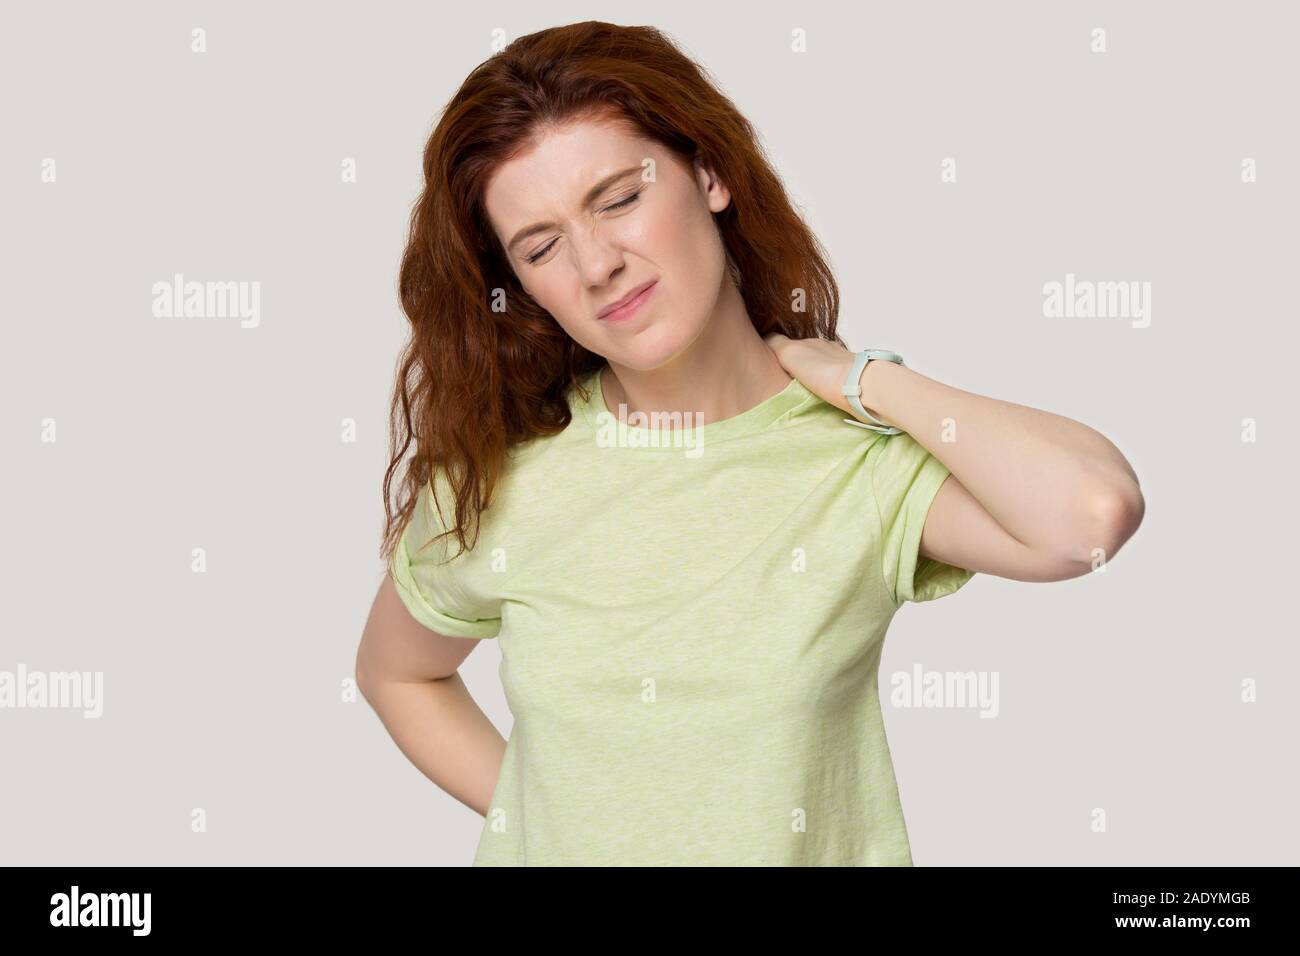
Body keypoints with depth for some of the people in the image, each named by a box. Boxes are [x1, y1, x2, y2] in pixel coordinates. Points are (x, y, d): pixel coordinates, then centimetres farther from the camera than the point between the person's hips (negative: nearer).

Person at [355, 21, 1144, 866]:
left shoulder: (863, 456, -18)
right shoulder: (494, 490, -11)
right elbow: (395, 673, 6)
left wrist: (856, 377, -23)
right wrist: (521, 811, -7)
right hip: (556, 847, 1)